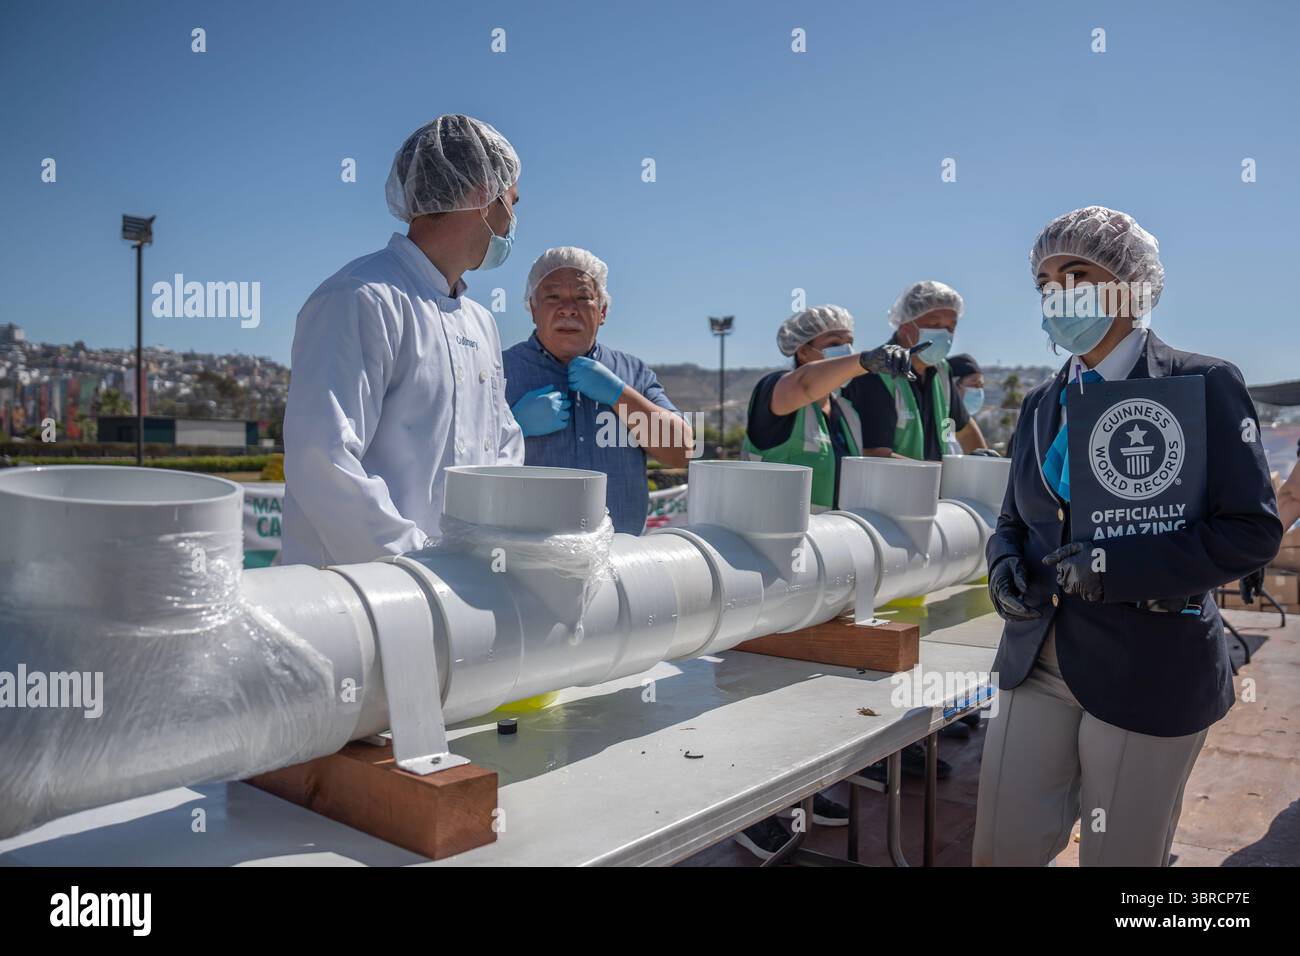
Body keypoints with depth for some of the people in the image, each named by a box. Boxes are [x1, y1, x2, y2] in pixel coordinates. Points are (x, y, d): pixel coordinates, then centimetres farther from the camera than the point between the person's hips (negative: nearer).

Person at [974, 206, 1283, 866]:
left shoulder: (1202, 385, -7)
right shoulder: (1043, 404, 9)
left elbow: (1252, 530, -12)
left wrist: (1117, 565, -22)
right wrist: (1005, 562, -6)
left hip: (1146, 669, -4)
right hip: (1038, 661, 5)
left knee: (1119, 856, 12)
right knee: (1001, 848, 9)